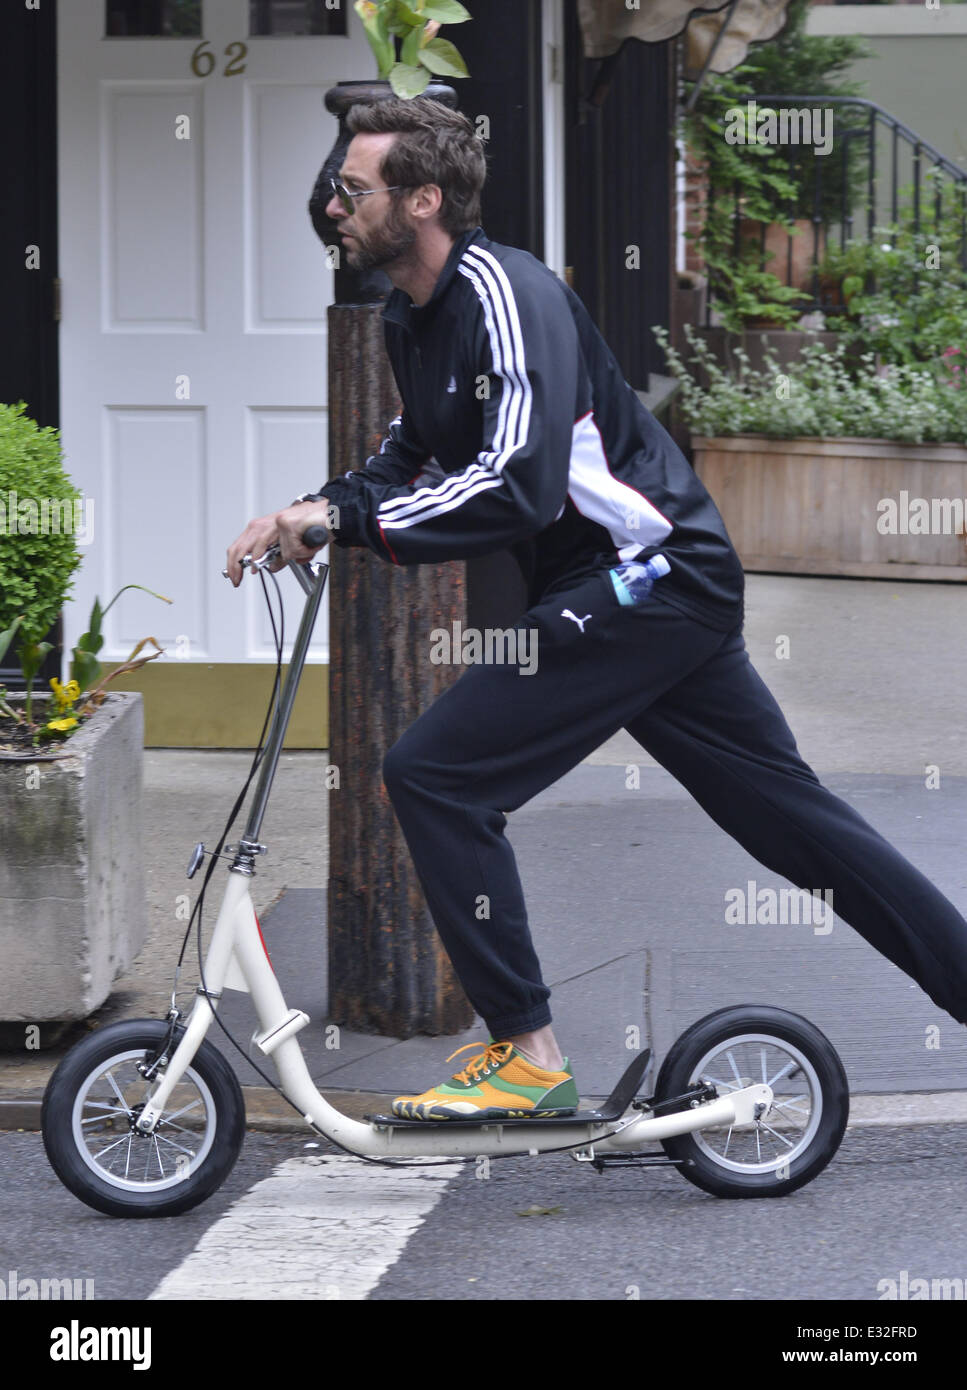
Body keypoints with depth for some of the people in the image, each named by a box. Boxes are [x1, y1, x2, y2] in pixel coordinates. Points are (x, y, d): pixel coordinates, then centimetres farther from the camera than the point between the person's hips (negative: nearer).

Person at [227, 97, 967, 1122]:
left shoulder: (506, 297, -19)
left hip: (649, 577, -10)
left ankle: (526, 1055, -8)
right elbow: (418, 450, 26)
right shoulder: (410, 317, 10)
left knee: (434, 775, -13)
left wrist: (345, 517, -26)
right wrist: (320, 510, 7)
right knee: (787, 812, 14)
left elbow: (516, 490, -29)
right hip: (662, 586, 10)